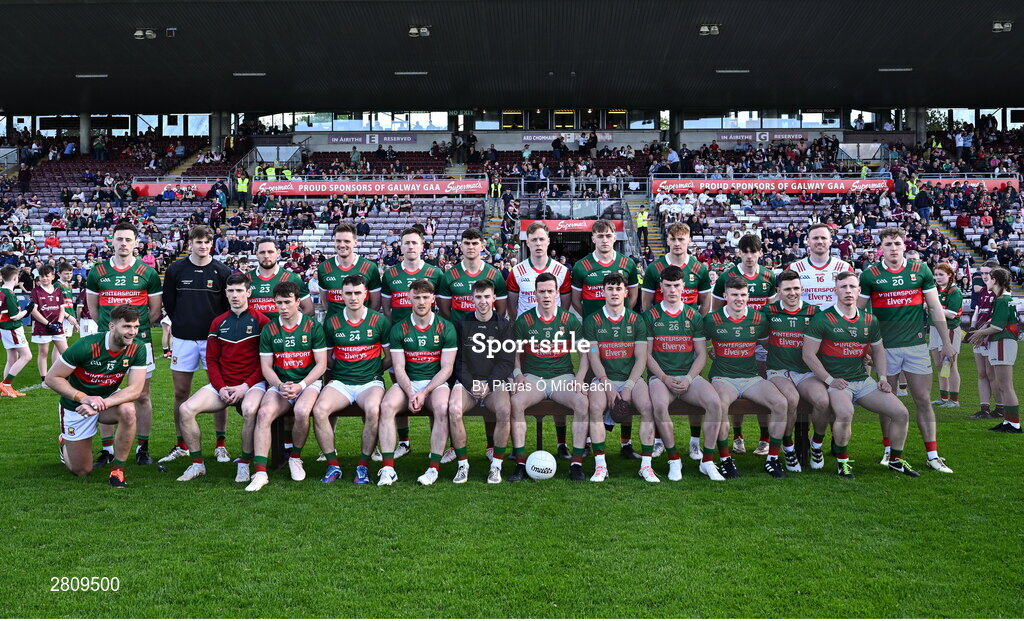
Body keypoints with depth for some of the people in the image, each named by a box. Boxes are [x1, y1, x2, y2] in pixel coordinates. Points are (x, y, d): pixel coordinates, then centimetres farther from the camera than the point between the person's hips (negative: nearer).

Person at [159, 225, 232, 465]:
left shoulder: (222, 271, 0)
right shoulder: (175, 270, 4)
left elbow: (231, 306, 6)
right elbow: (168, 302, 13)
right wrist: (181, 325, 10)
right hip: (183, 339, 2)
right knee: (181, 393, 5)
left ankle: (221, 445, 11)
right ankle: (182, 445, 18)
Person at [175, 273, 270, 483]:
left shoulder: (261, 321, 0)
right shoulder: (218, 322, 13)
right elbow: (211, 360, 11)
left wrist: (246, 386, -13)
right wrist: (221, 388, -5)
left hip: (252, 384, -4)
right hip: (222, 385, 5)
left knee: (249, 410, -37)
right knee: (186, 409, -17)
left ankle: (244, 464, -15)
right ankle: (197, 464, -1)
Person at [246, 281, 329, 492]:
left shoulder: (312, 327, 0)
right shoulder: (269, 330, 7)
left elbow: (321, 364, -2)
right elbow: (266, 366, 7)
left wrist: (300, 385, -14)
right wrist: (280, 386, -13)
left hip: (308, 382, -2)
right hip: (280, 384, 2)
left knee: (302, 410, -33)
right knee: (264, 413, -27)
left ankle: (296, 458, -6)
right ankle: (260, 472, -28)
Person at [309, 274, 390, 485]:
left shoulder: (379, 321, 3)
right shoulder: (331, 322, 7)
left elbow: (390, 357, 11)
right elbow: (326, 357, 17)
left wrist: (375, 370, 2)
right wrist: (339, 369, 5)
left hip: (370, 382, -2)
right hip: (340, 382, 2)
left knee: (373, 410, -35)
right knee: (319, 410, -27)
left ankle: (363, 465, -16)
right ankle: (333, 465, -11)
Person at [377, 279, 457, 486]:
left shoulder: (446, 328, 2)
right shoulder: (399, 329, 6)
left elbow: (447, 368, -2)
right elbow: (399, 367, 1)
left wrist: (424, 392, -14)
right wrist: (410, 393, -16)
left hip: (436, 382, -1)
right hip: (407, 382, 2)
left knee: (442, 408, -34)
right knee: (386, 406, -28)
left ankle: (434, 467, -24)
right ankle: (388, 468, -25)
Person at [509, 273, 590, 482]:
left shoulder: (570, 320, 4)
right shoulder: (524, 321, 5)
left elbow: (584, 353, 7)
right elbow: (515, 354, 10)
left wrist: (579, 378, -9)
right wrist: (517, 374, -9)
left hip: (563, 376, 0)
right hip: (533, 377, 0)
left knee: (582, 402, -30)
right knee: (516, 402, -31)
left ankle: (576, 463, -21)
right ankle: (520, 464, -23)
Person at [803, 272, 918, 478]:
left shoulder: (870, 320, 11)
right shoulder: (823, 319, -7)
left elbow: (878, 351, 23)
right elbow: (808, 354, -8)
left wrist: (883, 378, 8)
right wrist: (829, 380, -14)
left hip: (864, 381, 6)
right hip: (837, 382, -6)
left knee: (901, 413, -4)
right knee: (845, 413, -35)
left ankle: (895, 460, 19)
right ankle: (842, 461, -11)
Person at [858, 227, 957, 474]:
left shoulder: (920, 270, 3)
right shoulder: (870, 274, -3)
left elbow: (935, 307, 8)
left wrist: (946, 342, 8)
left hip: (916, 343, 1)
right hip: (884, 345, -1)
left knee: (923, 400, 4)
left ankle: (933, 455, 11)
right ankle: (889, 451, 20)